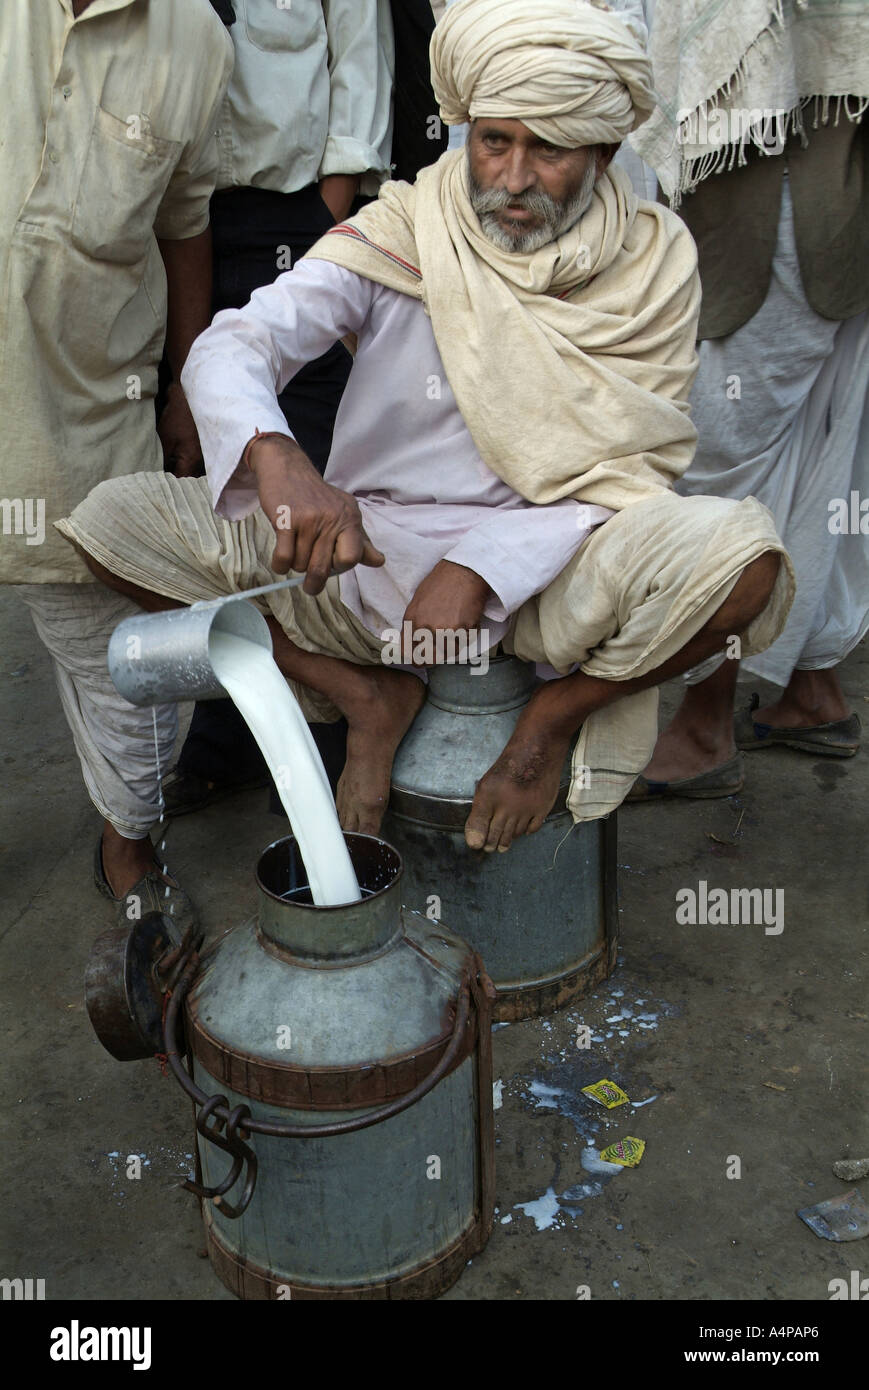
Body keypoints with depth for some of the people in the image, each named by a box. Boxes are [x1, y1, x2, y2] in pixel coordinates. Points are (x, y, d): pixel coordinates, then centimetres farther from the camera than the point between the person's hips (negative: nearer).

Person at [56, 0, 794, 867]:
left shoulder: (652, 265, -1)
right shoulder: (403, 233, -2)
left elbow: (624, 478, -5)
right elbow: (230, 347, -13)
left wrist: (483, 568, -22)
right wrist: (276, 460, -37)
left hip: (542, 574, -1)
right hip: (364, 556, 2)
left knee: (740, 554, -32)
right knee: (112, 521, -14)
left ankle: (559, 713, -2)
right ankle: (366, 697, -2)